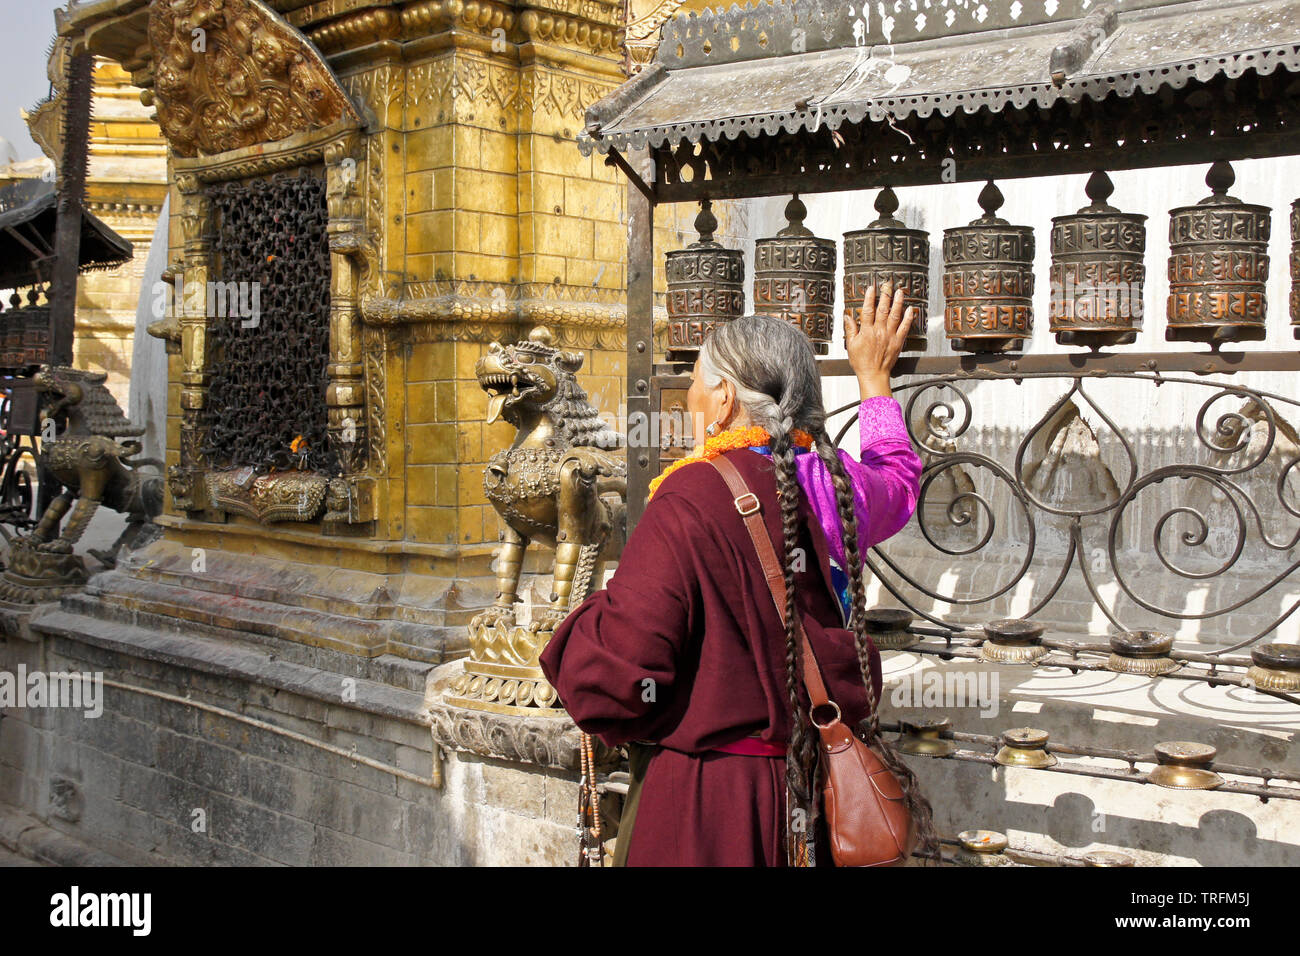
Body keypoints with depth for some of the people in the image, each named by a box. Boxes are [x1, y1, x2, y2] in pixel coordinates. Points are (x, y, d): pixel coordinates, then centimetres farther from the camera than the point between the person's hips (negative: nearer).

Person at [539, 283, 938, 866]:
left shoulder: (693, 499, -22)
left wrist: (595, 618, -4)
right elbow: (898, 480, 26)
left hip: (707, 803, -6)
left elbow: (614, 682, -26)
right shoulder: (837, 486, -2)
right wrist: (874, 377, 38)